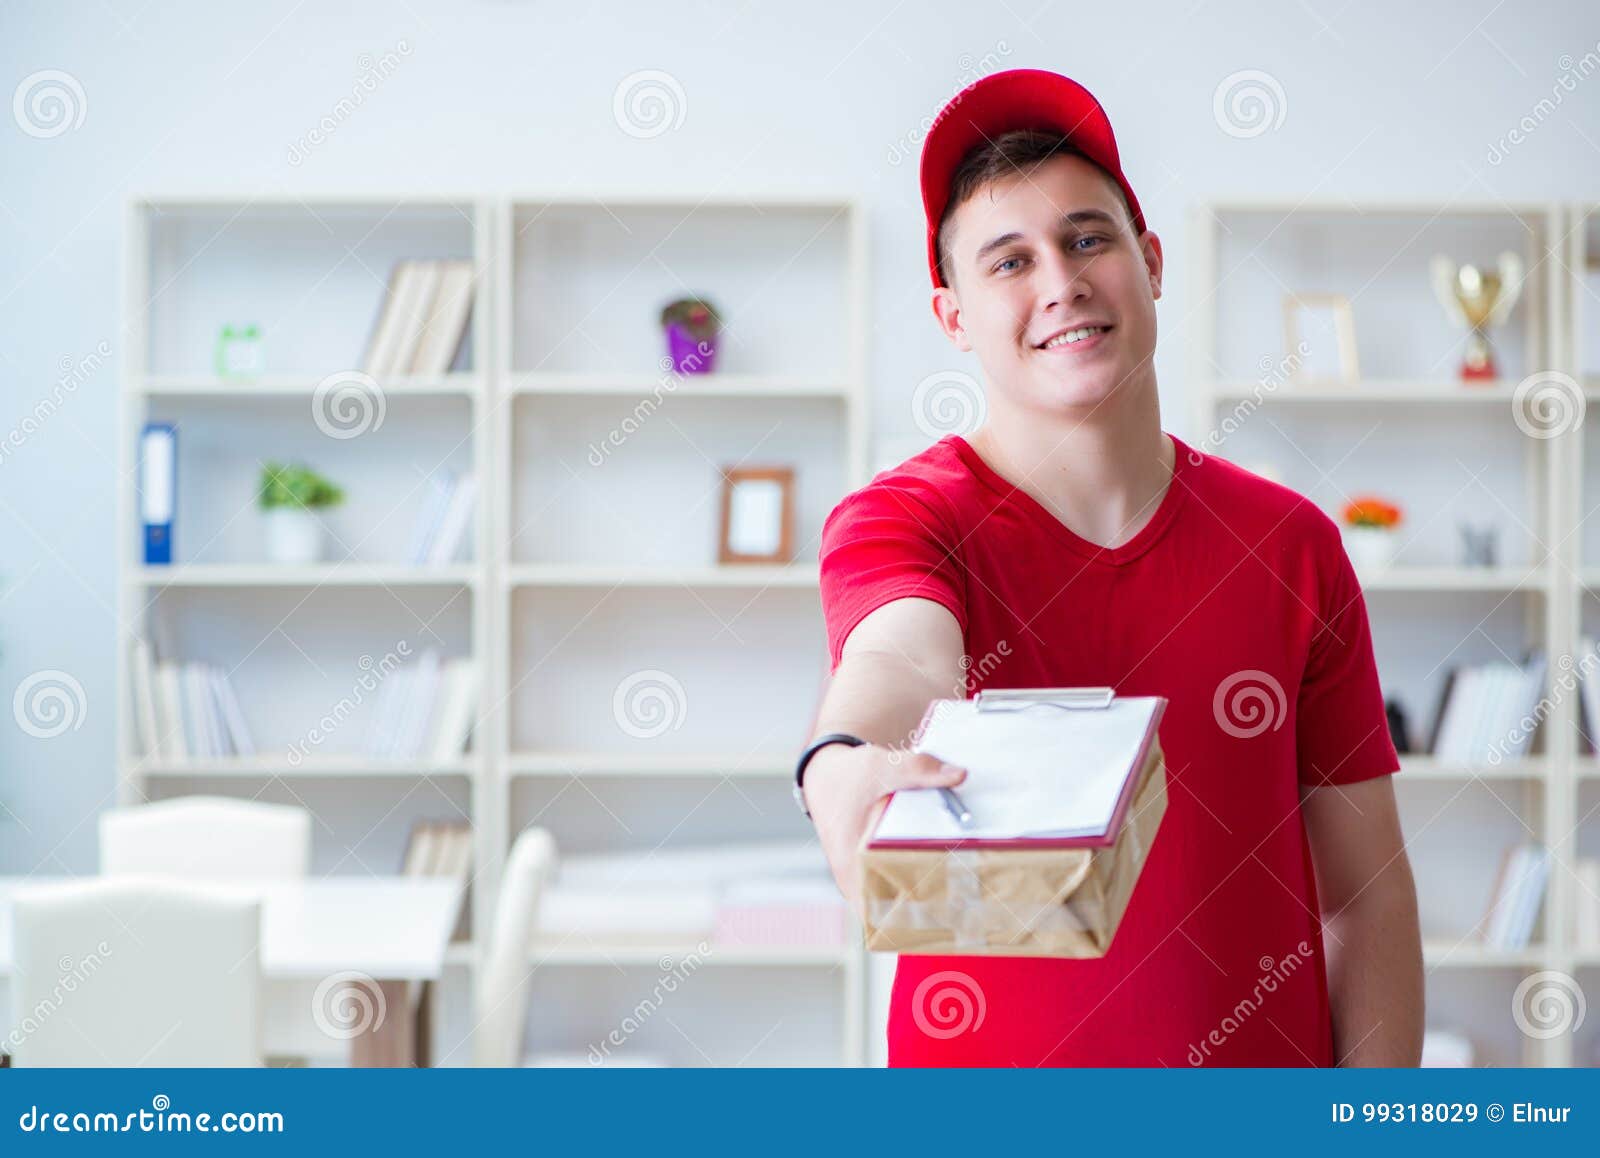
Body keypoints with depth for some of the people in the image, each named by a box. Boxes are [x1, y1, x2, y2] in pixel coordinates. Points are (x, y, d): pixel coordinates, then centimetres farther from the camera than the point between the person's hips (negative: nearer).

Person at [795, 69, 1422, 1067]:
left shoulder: (1293, 545, -1)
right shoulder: (900, 522, -9)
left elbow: (1367, 893, 1)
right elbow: (902, 661, -33)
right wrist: (846, 767, -56)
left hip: (1258, 1084, 3)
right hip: (983, 1066, -2)